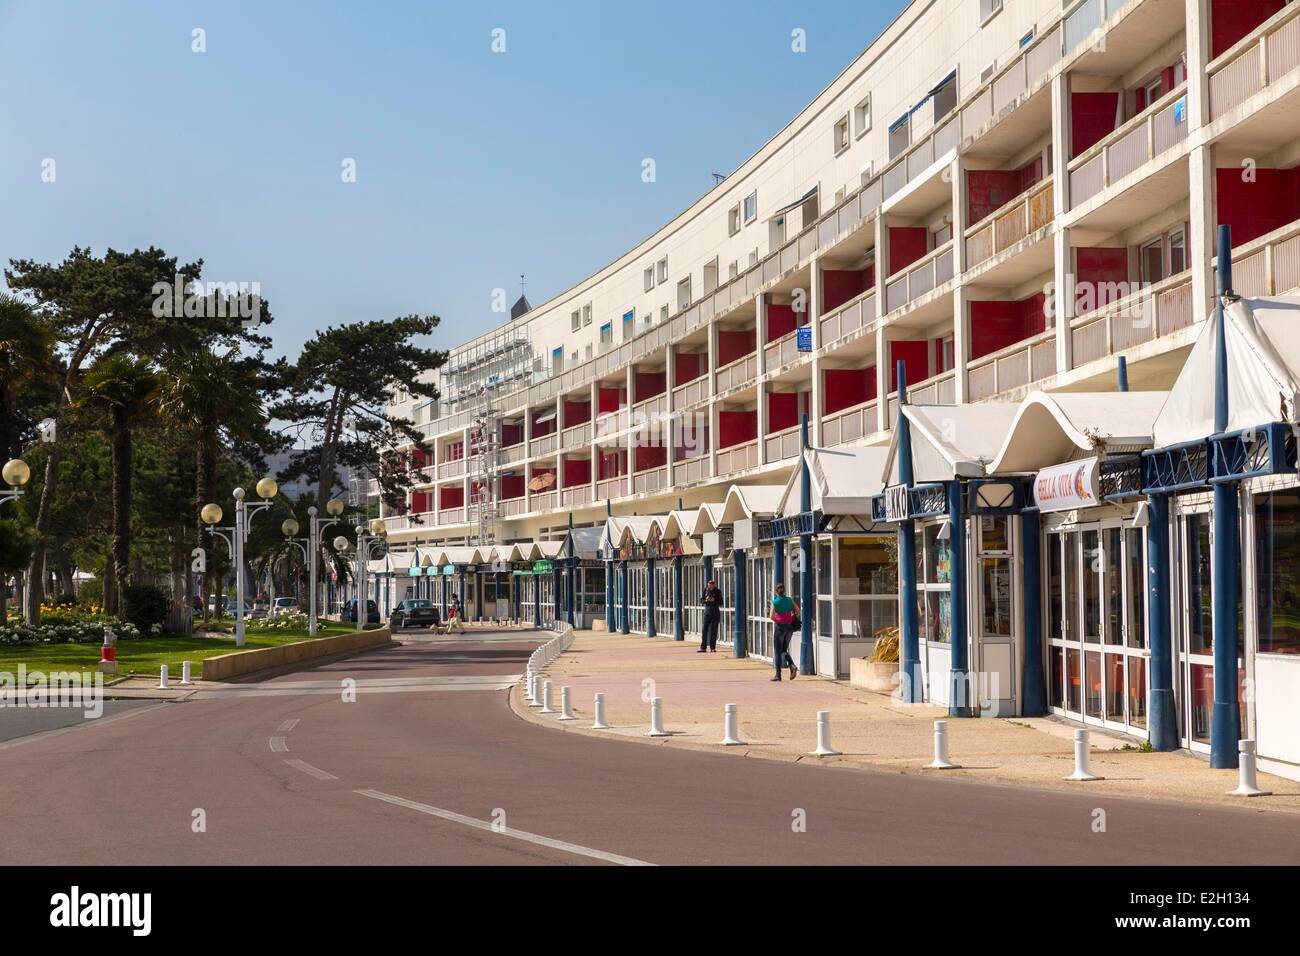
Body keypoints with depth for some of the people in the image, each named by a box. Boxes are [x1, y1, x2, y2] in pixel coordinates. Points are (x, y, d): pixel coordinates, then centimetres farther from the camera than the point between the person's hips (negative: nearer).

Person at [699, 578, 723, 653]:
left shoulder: (718, 591, -4)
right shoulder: (706, 590, 2)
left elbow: (721, 603, -2)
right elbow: (701, 600, 6)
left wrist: (714, 600, -19)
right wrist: (706, 600, -15)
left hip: (715, 613, -2)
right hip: (707, 612, 2)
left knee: (713, 630, 0)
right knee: (705, 630, -3)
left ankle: (713, 647, 8)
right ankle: (703, 648, -1)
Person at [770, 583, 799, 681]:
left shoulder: (775, 602, -7)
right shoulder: (789, 600, 4)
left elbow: (772, 616, -14)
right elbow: (798, 611, 6)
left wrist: (776, 621, 6)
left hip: (779, 626, -4)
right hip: (789, 627, 4)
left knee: (777, 652, 4)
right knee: (784, 650, 16)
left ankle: (778, 675, 2)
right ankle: (792, 665, -10)